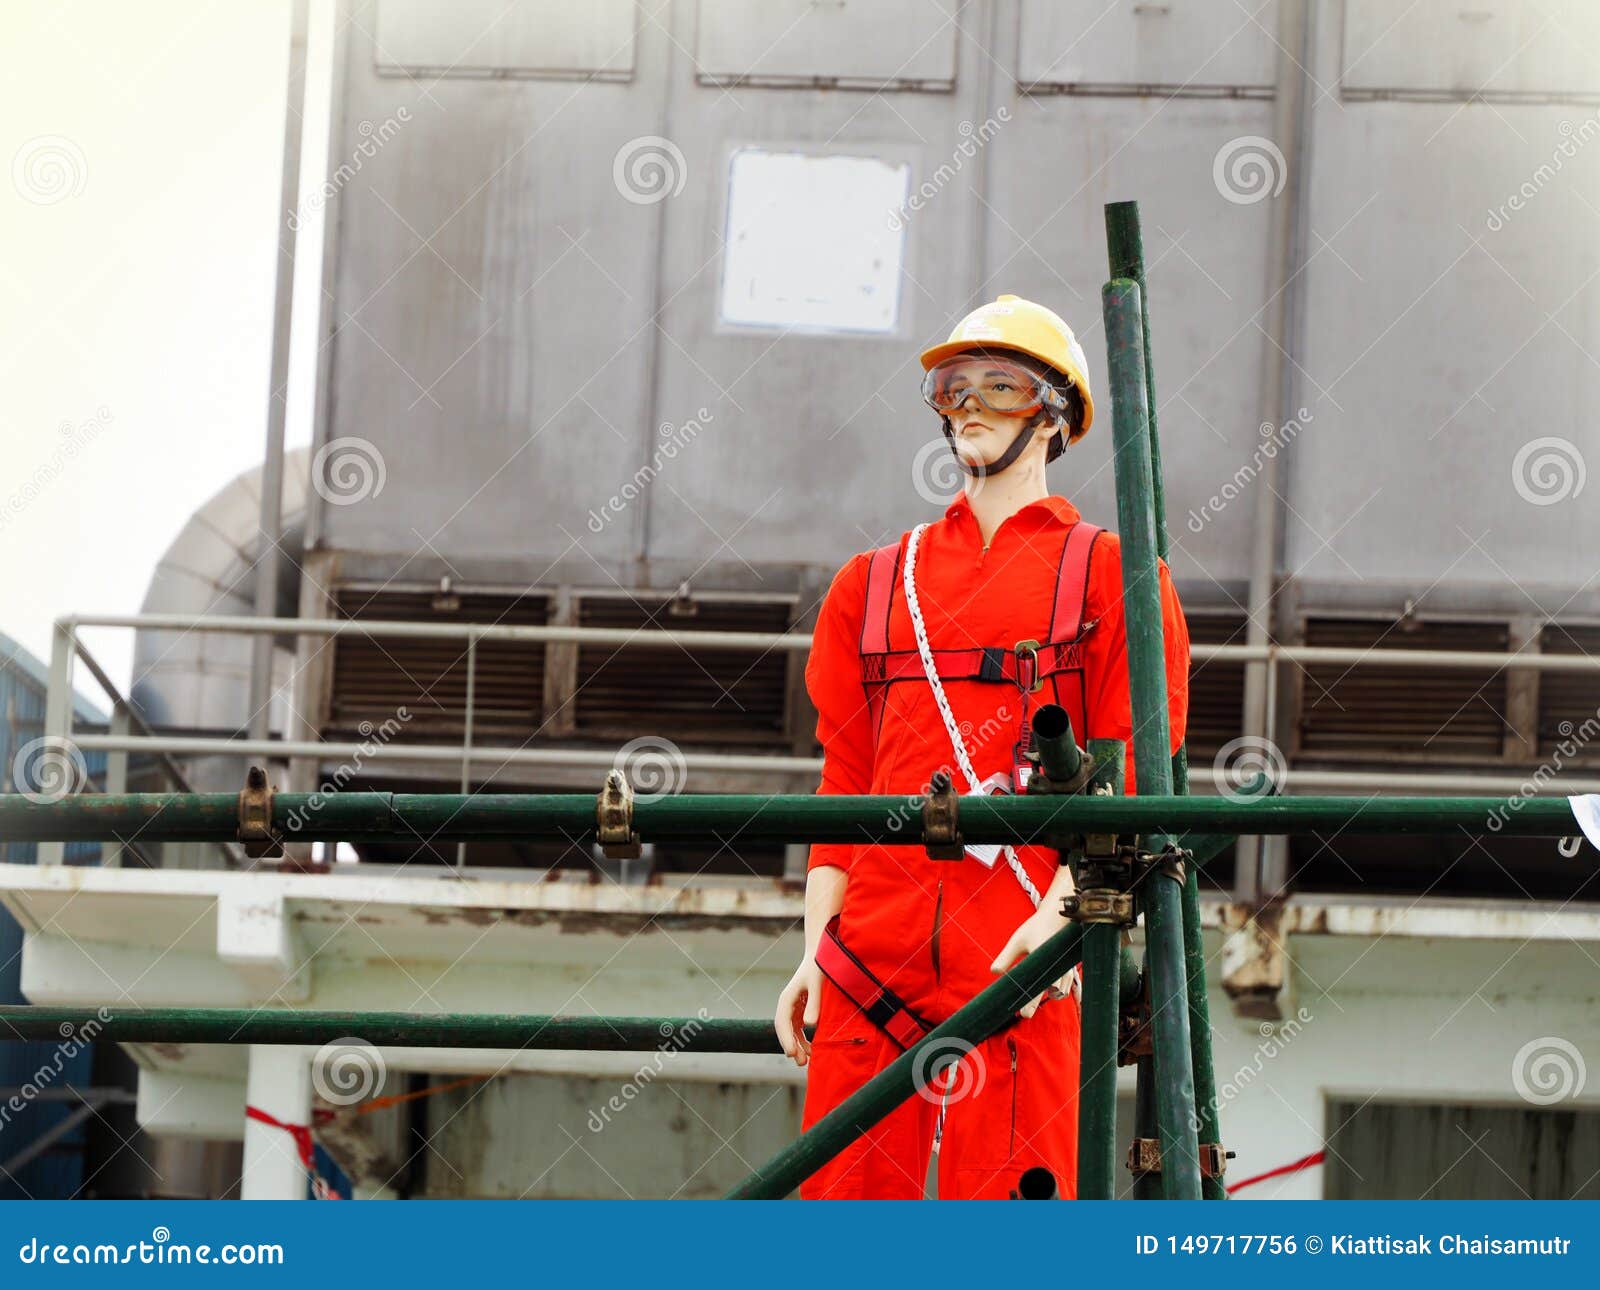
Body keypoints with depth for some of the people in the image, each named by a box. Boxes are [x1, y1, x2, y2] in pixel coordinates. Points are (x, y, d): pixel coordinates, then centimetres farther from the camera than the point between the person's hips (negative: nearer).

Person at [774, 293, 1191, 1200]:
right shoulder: (875, 583, 21)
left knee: (1003, 1190, -9)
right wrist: (816, 951, 8)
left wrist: (1058, 915, -15)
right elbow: (845, 782, 18)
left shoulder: (1109, 574, 9)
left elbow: (1130, 780, -1)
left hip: (1021, 951, -4)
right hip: (872, 945, 4)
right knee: (843, 1185, -2)